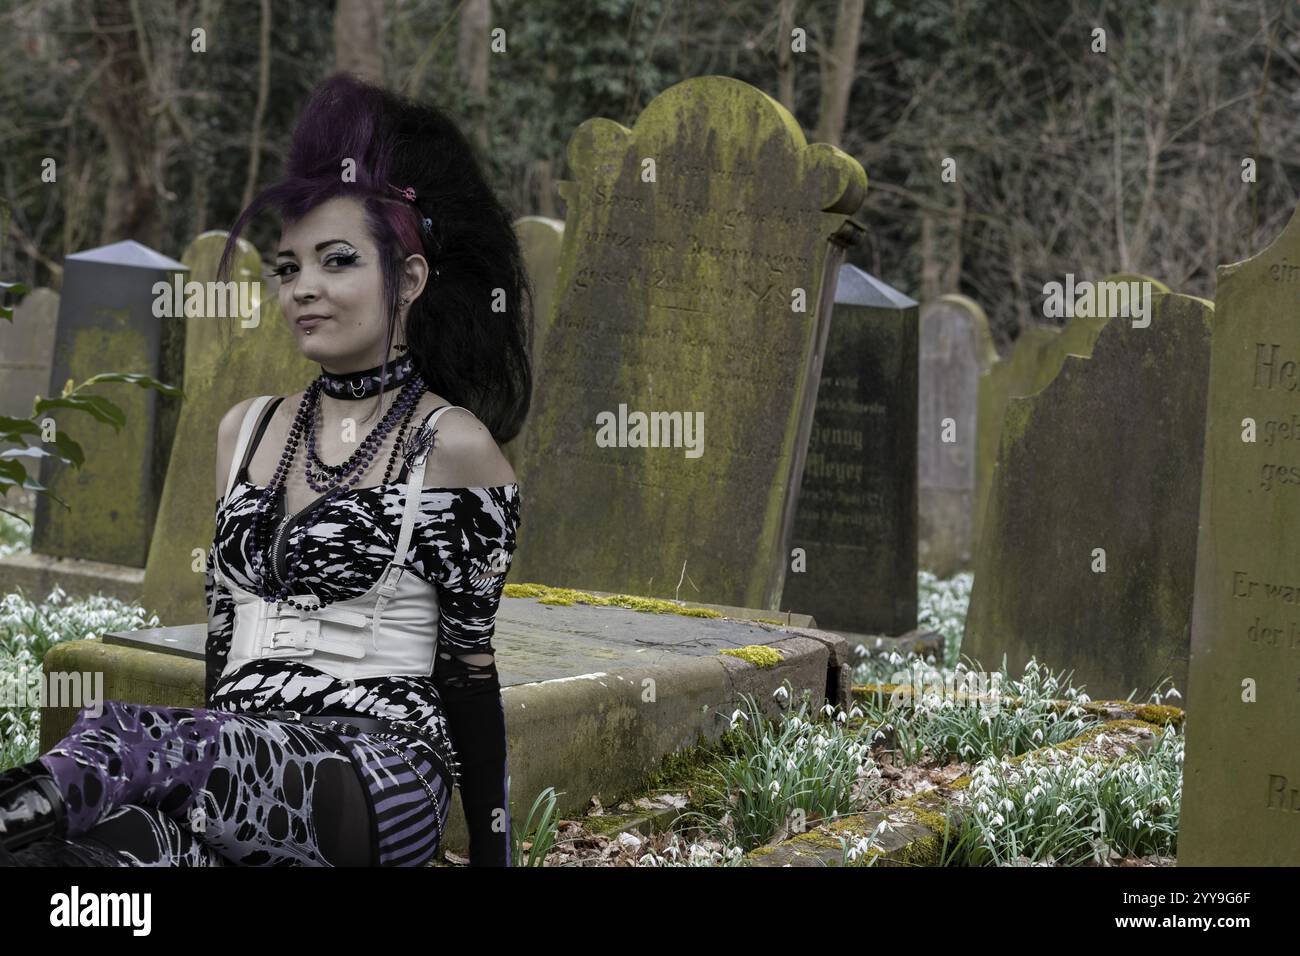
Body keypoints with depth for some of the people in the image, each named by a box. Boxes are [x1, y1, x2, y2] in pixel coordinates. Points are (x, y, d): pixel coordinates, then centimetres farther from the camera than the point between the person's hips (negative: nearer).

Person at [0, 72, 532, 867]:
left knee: (132, 740, -38)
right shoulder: (248, 428, 18)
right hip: (233, 760, 5)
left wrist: (492, 850, -1)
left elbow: (469, 665, 1)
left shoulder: (452, 444, 1)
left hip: (379, 773, -5)